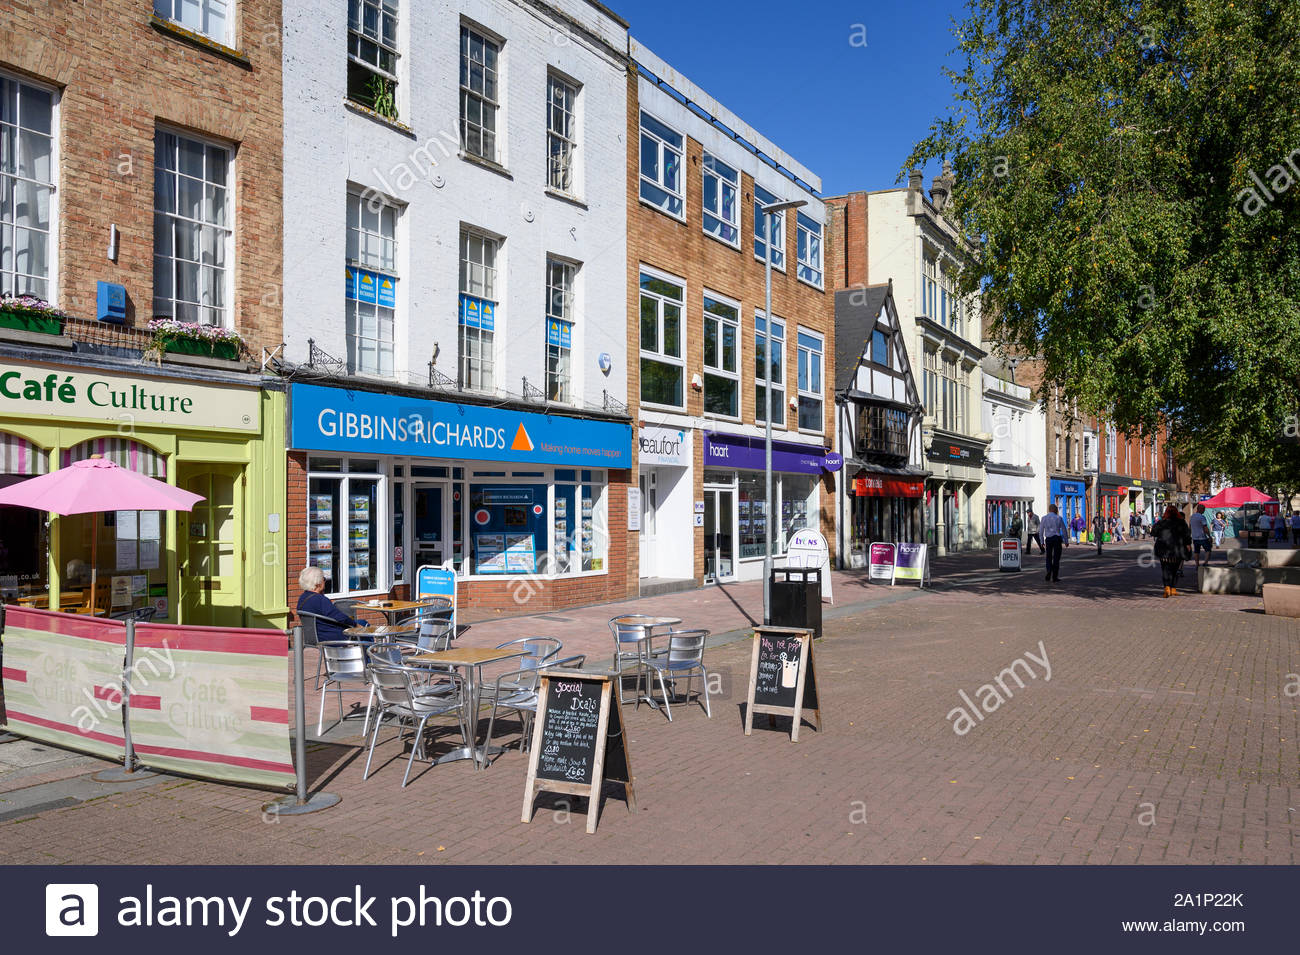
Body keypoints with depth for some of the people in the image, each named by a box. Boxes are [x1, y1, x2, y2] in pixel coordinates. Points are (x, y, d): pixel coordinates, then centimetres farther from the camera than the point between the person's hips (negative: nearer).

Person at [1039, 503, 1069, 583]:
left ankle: (1049, 572, -5)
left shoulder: (1044, 518, 4)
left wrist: (1042, 542, 14)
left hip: (1048, 539, 1)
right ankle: (1055, 576, 7)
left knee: (1049, 557, 15)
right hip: (1057, 538, -1)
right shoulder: (1058, 518, -1)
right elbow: (1064, 530, 2)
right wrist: (1066, 541, 10)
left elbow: (1041, 531, 6)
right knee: (1056, 558, 6)